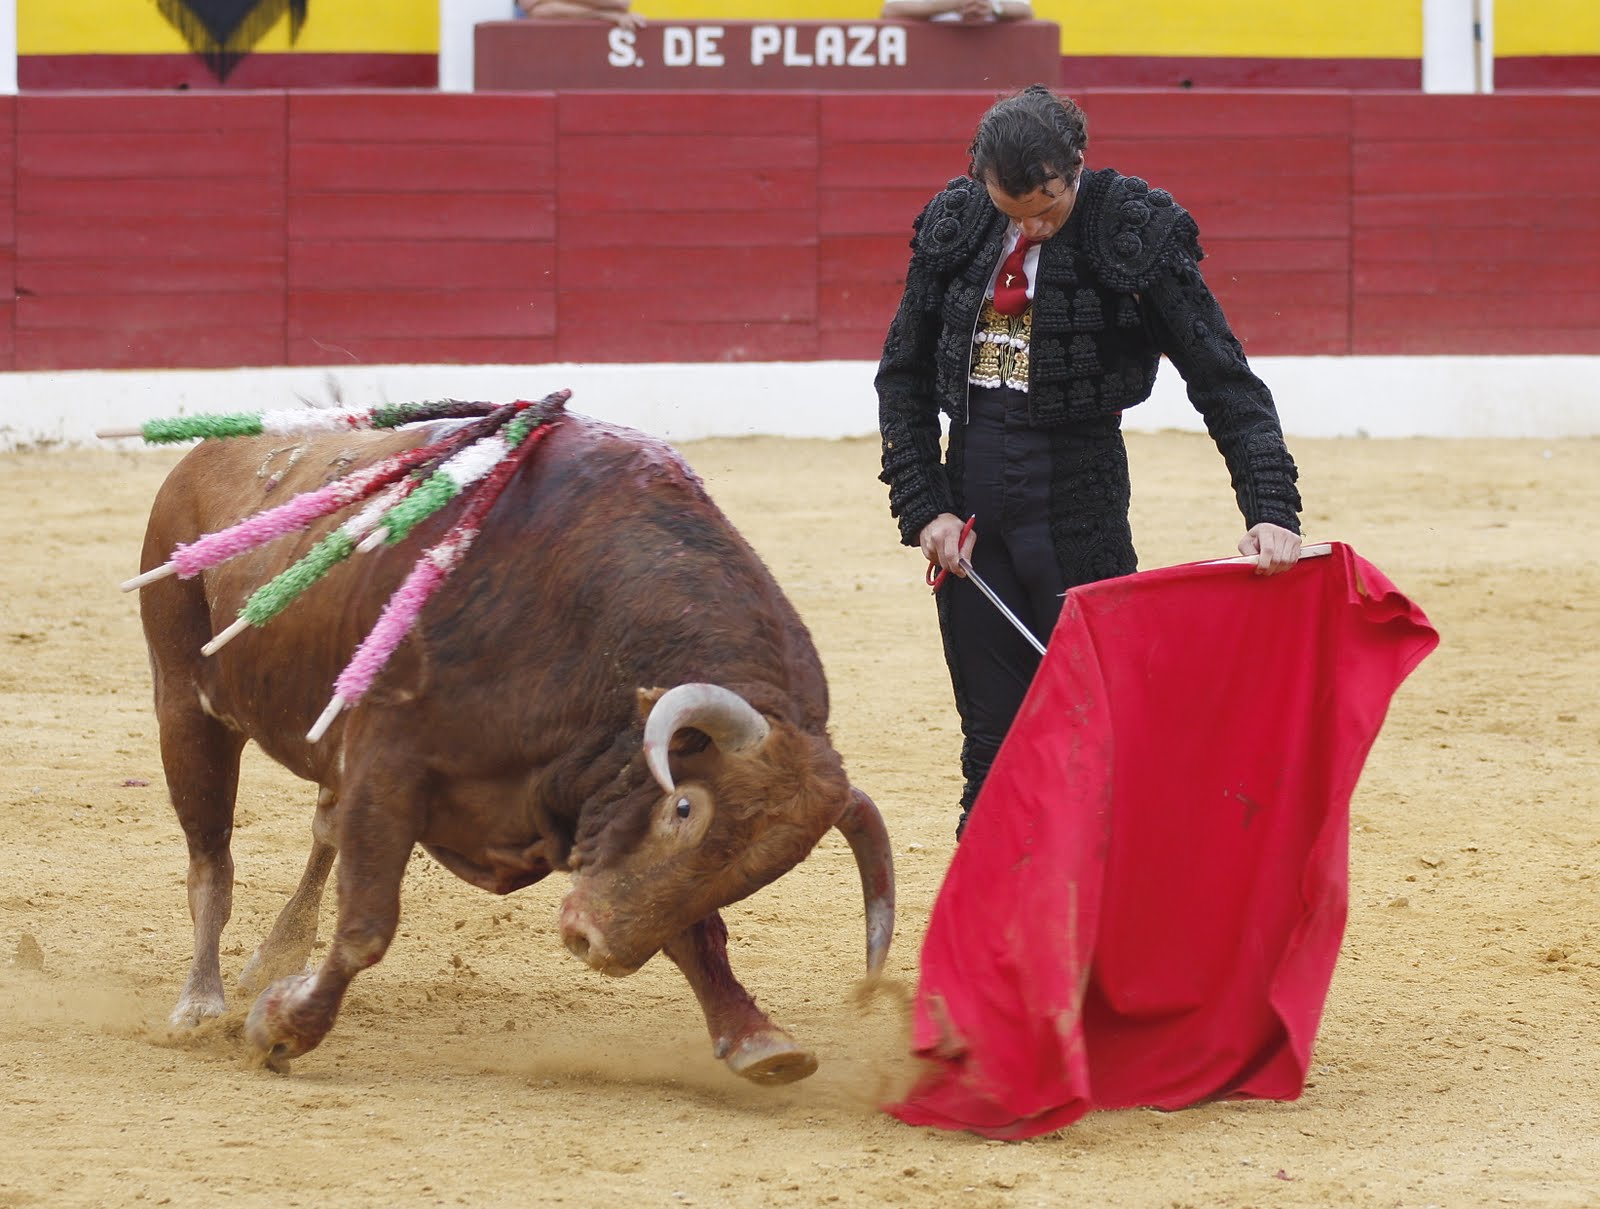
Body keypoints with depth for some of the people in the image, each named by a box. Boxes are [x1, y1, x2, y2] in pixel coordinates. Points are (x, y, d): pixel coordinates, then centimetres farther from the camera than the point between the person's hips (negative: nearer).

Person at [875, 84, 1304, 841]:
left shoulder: (1136, 232, -8)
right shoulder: (954, 226, 2)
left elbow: (1225, 381, -9)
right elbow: (903, 376, 11)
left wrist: (1271, 513, -20)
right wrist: (922, 506, 1)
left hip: (1079, 500, -4)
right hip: (969, 494, 4)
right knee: (991, 736, 8)